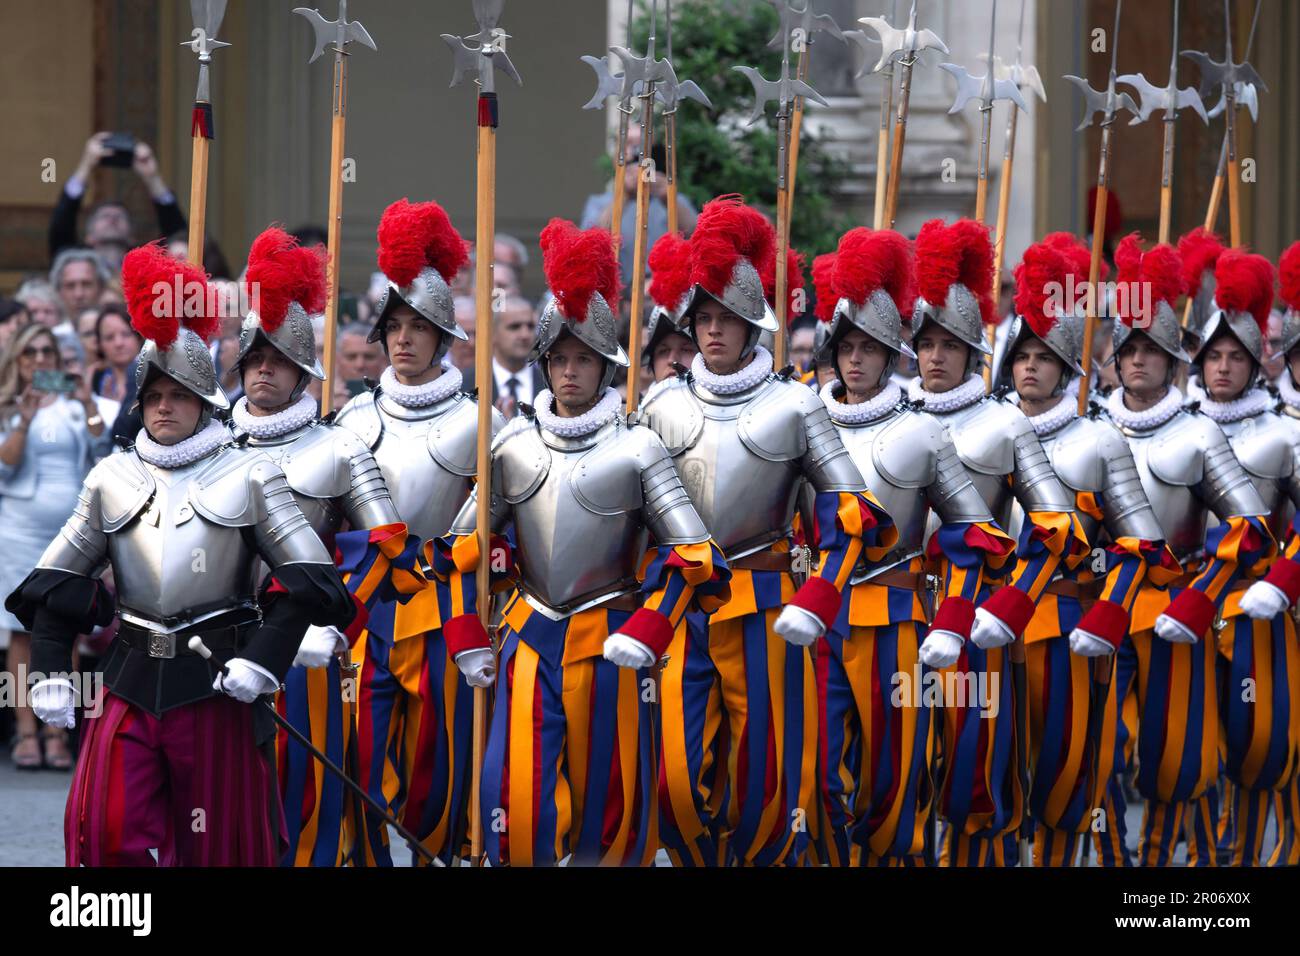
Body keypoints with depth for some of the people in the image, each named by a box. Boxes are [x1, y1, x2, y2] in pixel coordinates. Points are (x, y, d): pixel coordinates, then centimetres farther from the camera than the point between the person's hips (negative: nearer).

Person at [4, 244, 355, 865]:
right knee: (104, 829, -11)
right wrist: (51, 671, 0)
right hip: (132, 680, 2)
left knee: (217, 841, 5)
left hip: (216, 681, -2)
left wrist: (264, 658, -14)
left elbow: (307, 577, -2)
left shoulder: (249, 476, 2)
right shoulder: (112, 478, 10)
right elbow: (57, 581, 12)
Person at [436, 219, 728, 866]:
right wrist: (467, 638, 4)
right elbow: (463, 545, 12)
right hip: (529, 637, 2)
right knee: (517, 792, -9)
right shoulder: (514, 447, 5)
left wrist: (643, 634, -15)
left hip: (607, 641, -2)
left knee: (606, 791, 5)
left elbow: (692, 554, -6)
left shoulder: (636, 449, -4)